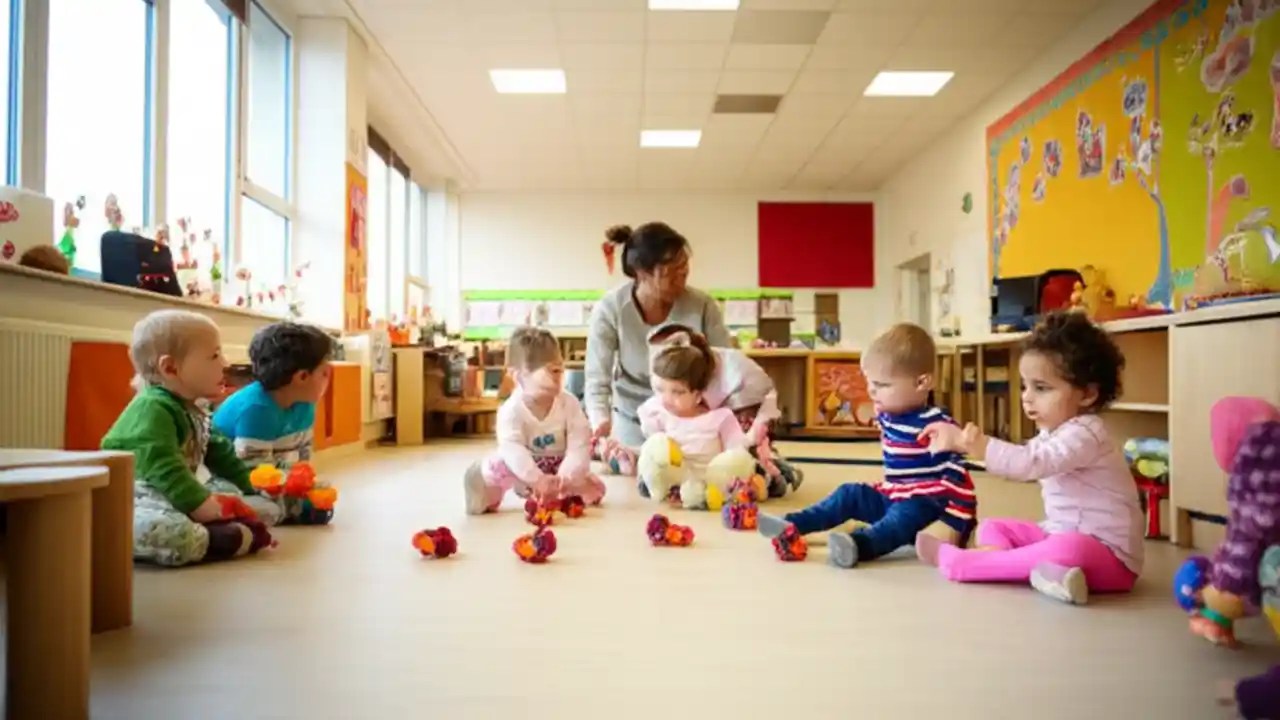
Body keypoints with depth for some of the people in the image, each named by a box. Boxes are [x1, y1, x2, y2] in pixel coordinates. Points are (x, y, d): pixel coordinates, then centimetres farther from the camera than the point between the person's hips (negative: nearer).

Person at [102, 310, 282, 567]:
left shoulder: (195, 412, 17)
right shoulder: (152, 409, -16)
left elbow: (220, 454, 24)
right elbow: (162, 466, -27)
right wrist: (200, 504, -30)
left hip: (177, 498, 11)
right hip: (142, 498, -11)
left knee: (266, 506, -1)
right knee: (168, 532, -47)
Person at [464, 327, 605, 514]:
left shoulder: (570, 404, -18)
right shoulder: (511, 410, -23)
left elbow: (579, 445, -23)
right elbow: (512, 449, -35)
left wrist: (565, 476, -40)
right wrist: (536, 478, -49)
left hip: (559, 469, 2)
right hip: (525, 473, -2)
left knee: (594, 489, -16)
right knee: (499, 465, -29)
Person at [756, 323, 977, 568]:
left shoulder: (936, 426, -22)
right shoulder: (887, 416, 4)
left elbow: (957, 477, -23)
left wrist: (951, 525, -28)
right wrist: (888, 491, 23)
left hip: (929, 508, -8)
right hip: (895, 499, 8)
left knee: (907, 513, -35)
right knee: (851, 493, 0)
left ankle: (859, 544, -61)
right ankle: (791, 526, -7)